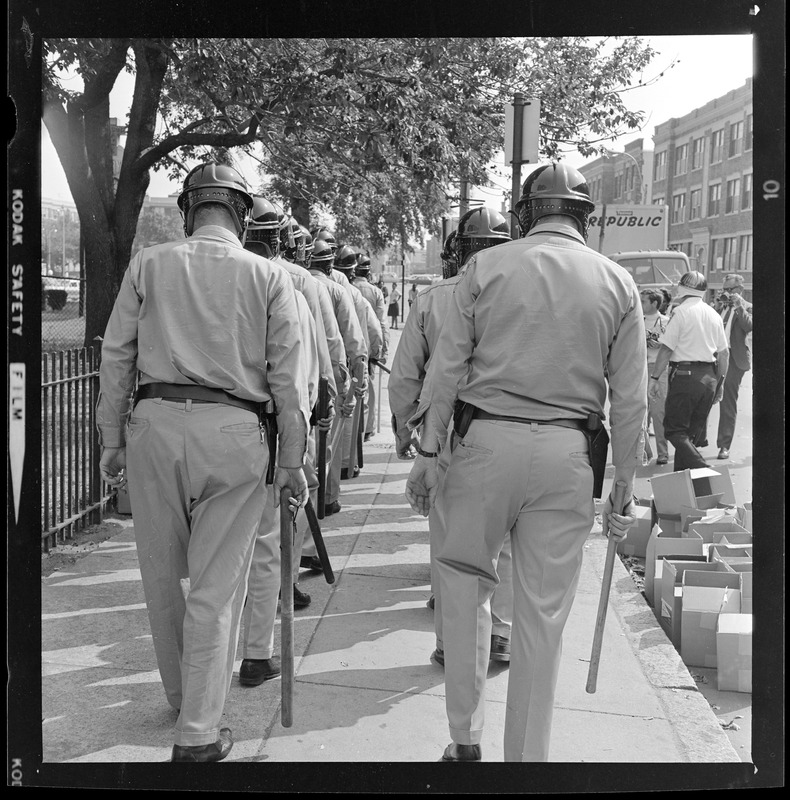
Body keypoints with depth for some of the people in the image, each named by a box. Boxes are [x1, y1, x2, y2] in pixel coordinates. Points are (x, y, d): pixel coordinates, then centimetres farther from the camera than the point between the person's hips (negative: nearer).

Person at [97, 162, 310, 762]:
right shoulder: (269, 276, 5)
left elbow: (117, 357, 6)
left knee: (163, 575, 17)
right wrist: (293, 460, 6)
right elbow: (288, 375, 1)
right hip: (235, 432, -1)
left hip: (157, 421, 2)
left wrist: (113, 438, 12)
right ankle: (199, 734, 9)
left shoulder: (148, 265, 8)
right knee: (217, 586, 4)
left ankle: (182, 696, 34)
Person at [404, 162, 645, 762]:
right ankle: (527, 755, 20)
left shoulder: (485, 267, 2)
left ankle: (466, 738, 19)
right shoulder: (617, 282, 6)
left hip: (486, 440, -1)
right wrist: (625, 483, 12)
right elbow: (630, 398, 5)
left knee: (465, 580, 15)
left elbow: (447, 367, -1)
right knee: (544, 613, 8)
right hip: (570, 454, 1)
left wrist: (429, 451, 5)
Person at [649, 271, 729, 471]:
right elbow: (724, 353, 16)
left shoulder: (680, 312, -7)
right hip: (709, 377, 7)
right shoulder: (714, 315, 12)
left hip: (685, 375, -7)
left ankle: (701, 469, -21)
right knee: (691, 432, 14)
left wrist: (655, 377, -7)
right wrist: (720, 382, 23)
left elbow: (666, 349, -12)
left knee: (675, 430, -4)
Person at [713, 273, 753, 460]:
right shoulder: (719, 306, 17)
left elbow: (749, 326, -14)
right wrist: (718, 307, -1)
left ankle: (724, 446, 3)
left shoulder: (747, 308, 4)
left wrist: (739, 306, -15)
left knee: (728, 404, -1)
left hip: (733, 359, -4)